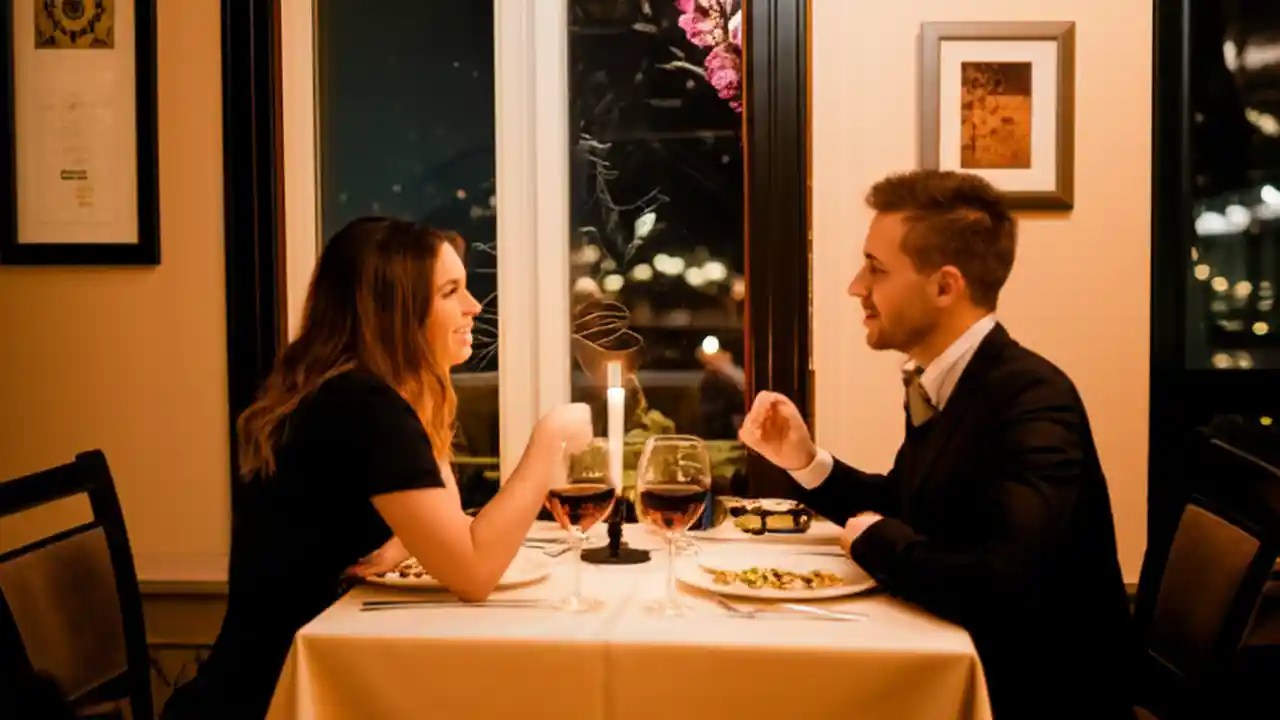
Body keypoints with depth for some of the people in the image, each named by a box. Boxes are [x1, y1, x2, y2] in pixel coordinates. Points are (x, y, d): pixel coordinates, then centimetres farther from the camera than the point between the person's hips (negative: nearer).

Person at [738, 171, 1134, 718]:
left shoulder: (1032, 400, -25)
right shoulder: (934, 383, 1)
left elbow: (1000, 586, -38)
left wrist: (873, 540, -19)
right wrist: (805, 461, 0)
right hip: (957, 664, 7)